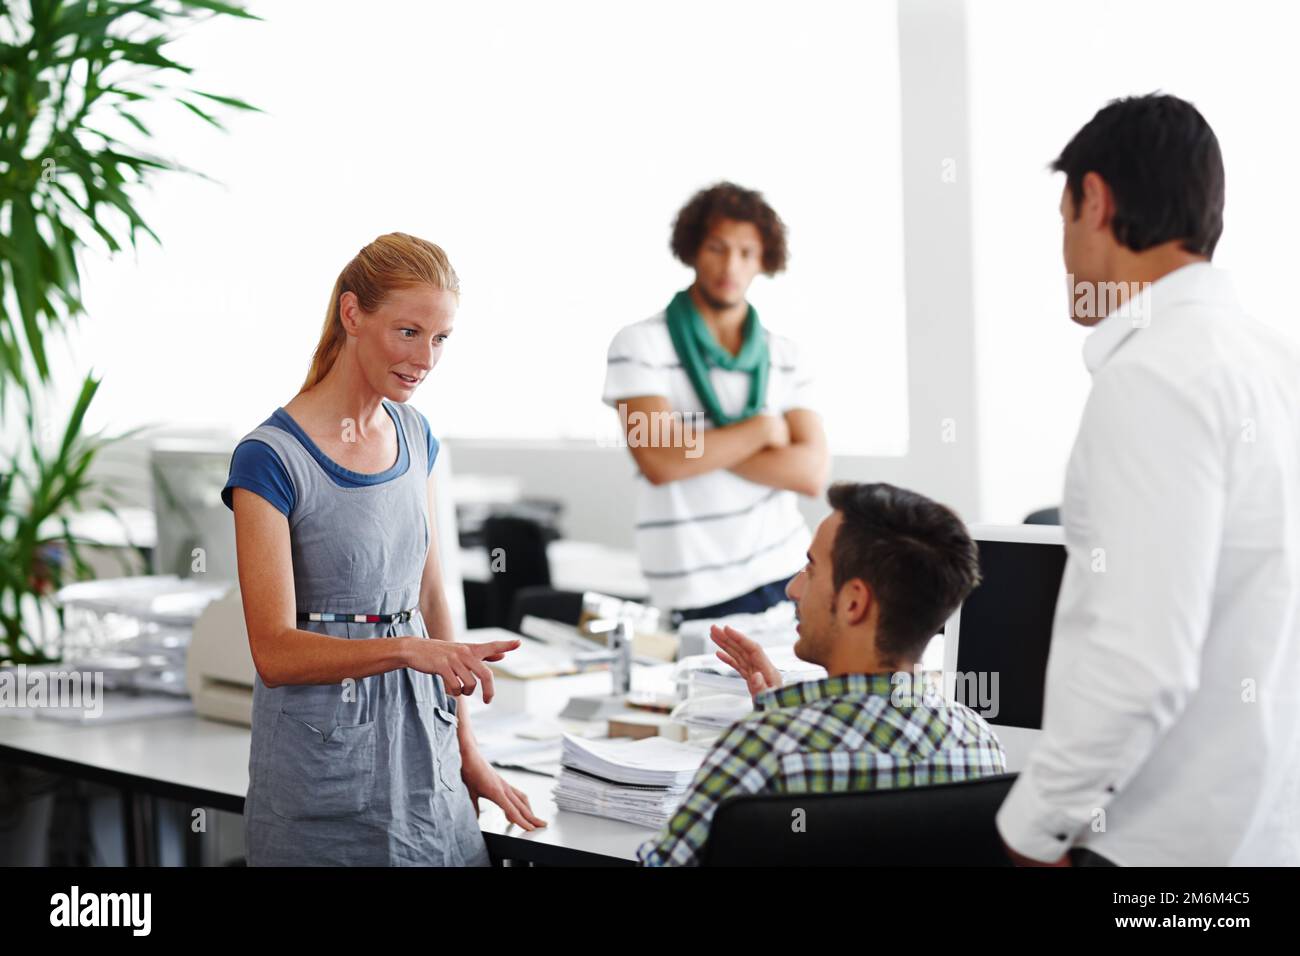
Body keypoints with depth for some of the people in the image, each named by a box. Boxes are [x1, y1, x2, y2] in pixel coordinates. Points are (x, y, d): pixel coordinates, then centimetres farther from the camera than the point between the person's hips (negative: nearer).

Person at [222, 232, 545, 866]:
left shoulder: (413, 436, 7)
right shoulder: (271, 459, -15)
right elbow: (275, 652, -19)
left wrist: (466, 751, 13)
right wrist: (409, 650, -32)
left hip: (419, 742, 6)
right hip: (323, 759, -6)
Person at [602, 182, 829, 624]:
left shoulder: (785, 356, 8)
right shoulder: (639, 345, -3)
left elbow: (811, 471, -4)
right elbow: (659, 462, -16)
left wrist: (697, 447, -12)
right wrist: (763, 429, -8)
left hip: (788, 573, 4)